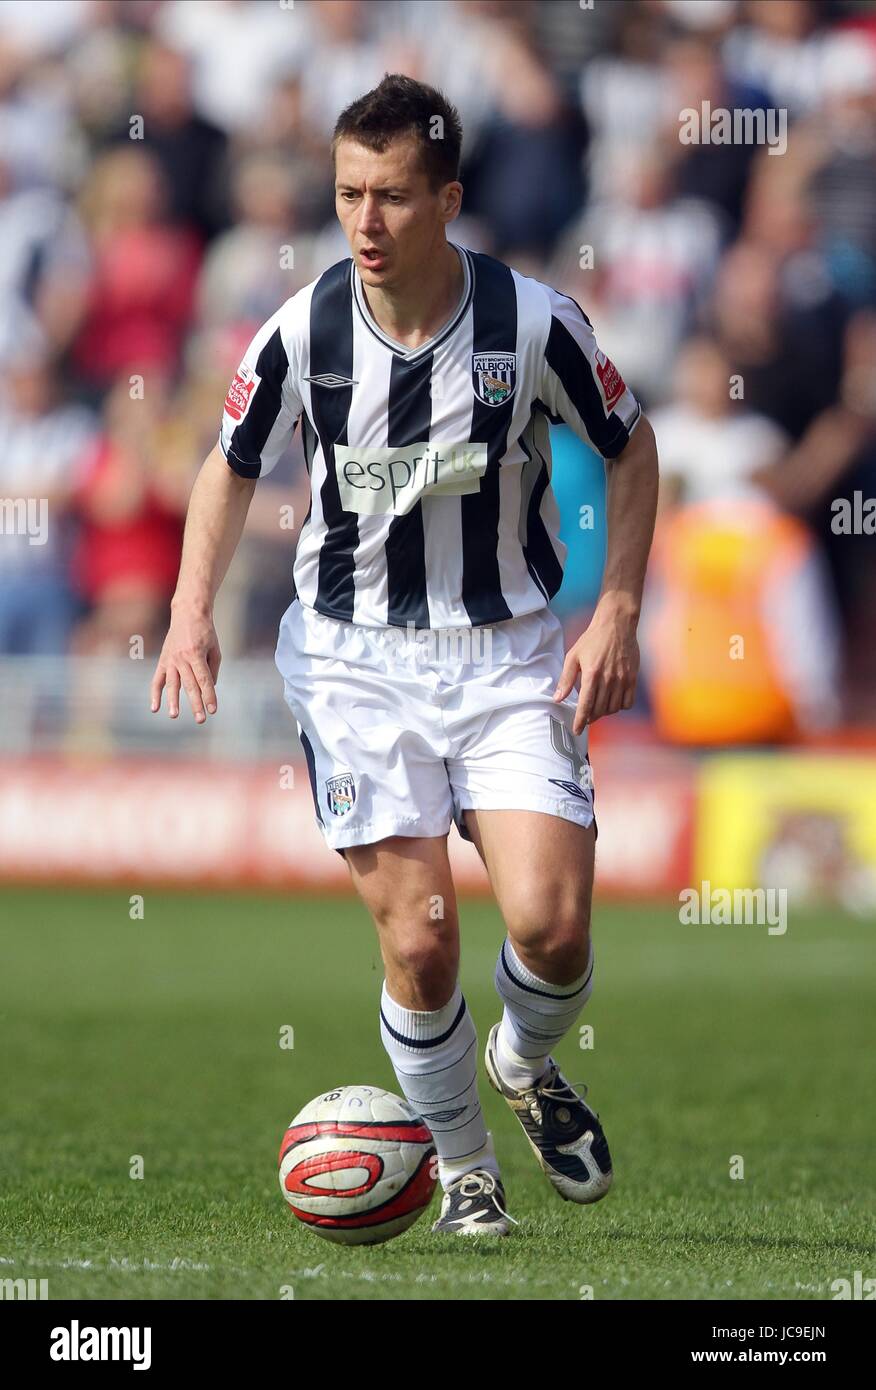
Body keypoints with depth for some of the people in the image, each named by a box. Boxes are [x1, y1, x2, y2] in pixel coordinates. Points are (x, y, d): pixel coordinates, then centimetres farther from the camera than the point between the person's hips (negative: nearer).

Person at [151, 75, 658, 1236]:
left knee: (551, 924, -15)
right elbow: (233, 465, 9)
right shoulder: (303, 332, -9)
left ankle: (529, 1065, 20)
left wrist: (618, 611, -3)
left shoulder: (533, 322, -12)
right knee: (419, 944, -6)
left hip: (508, 650, 0)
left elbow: (631, 446, 5)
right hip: (355, 658, 1)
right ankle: (463, 1167, 18)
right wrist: (193, 609, -4)